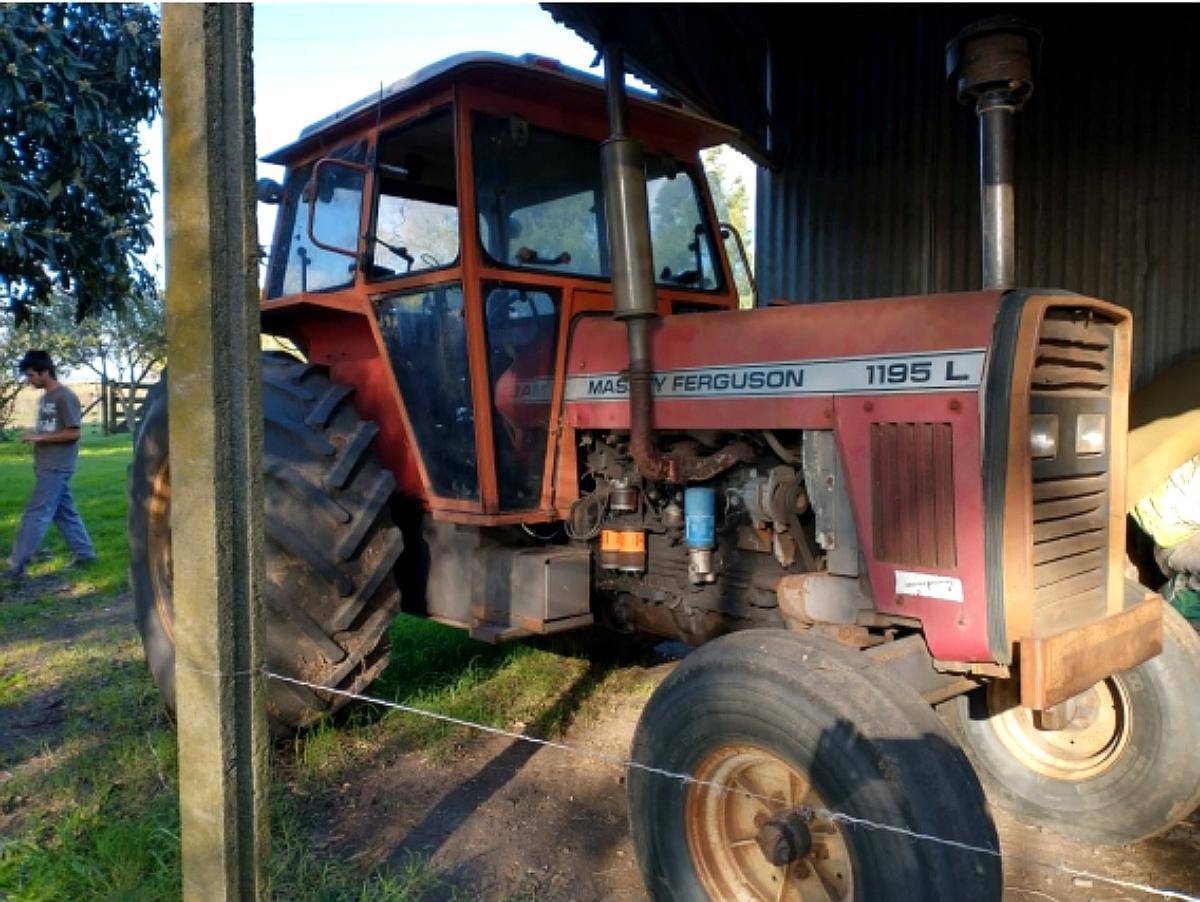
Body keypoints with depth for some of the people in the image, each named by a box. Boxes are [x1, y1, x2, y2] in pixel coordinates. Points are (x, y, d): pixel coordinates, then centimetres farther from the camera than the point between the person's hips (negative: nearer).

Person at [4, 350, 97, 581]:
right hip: (47, 466, 9)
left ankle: (17, 564, -6)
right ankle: (85, 553, 18)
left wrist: (39, 437, -17)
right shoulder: (45, 398, 15)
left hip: (57, 467, -9)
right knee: (65, 512, 12)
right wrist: (32, 436, 8)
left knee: (36, 514, -8)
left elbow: (73, 433, -17)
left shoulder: (65, 397, -13)